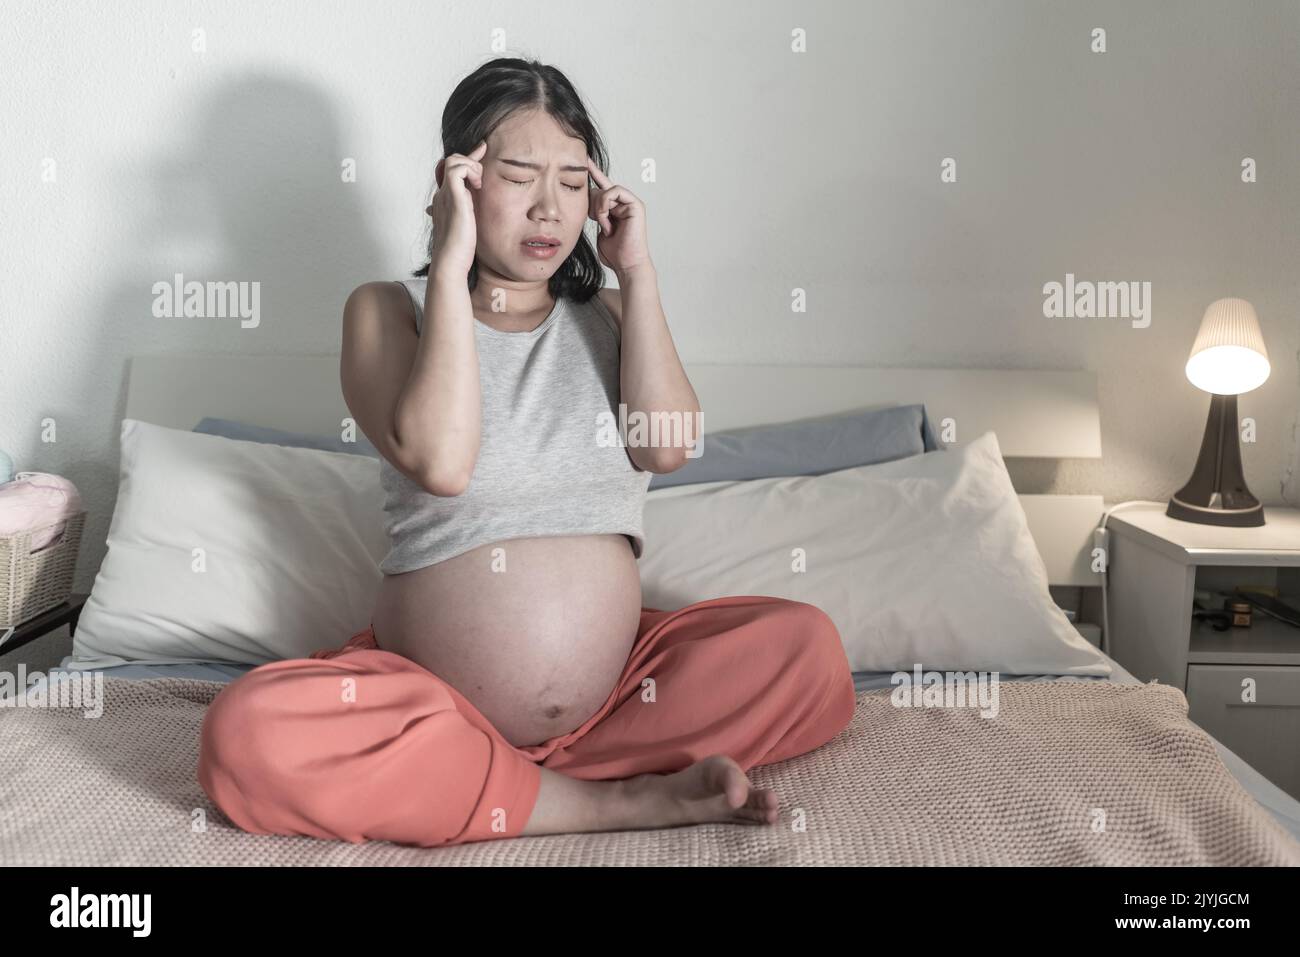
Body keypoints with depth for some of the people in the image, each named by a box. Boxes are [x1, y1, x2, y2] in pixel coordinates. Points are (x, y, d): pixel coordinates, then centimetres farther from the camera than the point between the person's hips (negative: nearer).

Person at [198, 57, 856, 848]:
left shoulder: (605, 315, 11)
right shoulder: (388, 310, 1)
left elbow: (668, 447, -8)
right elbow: (440, 462, -19)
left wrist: (638, 271, -5)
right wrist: (451, 264, -15)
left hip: (613, 682, 3)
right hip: (429, 694, -2)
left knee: (809, 648, -16)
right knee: (249, 734, -29)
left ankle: (450, 781, -17)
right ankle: (632, 799, -22)